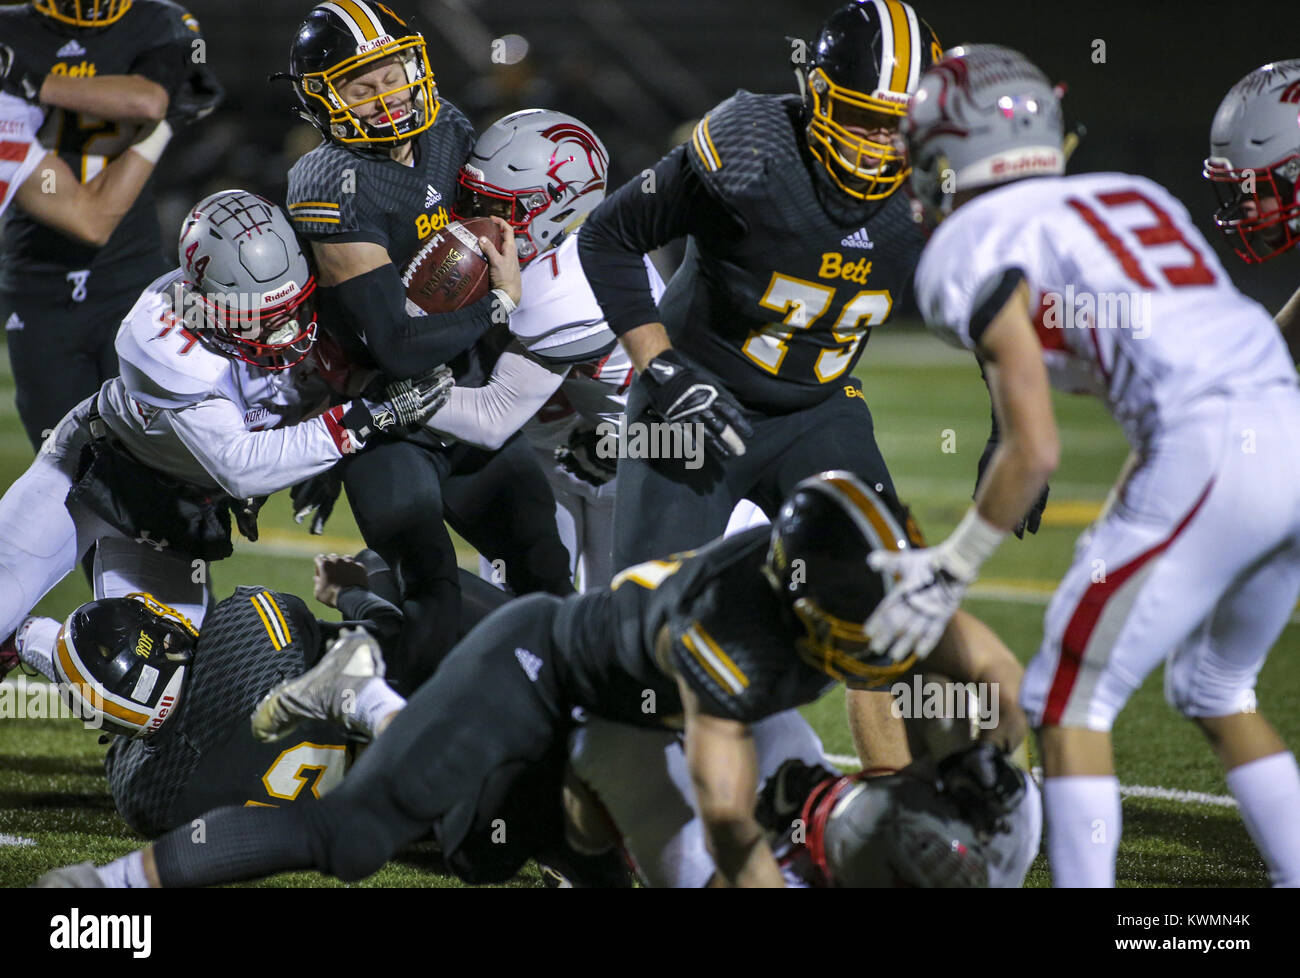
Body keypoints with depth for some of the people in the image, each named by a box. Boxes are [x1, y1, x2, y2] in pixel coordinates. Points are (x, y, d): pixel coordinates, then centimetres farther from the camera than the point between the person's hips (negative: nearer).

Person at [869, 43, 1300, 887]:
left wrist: (951, 571, 8)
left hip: (1213, 456, -8)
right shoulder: (1137, 196, 26)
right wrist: (1124, 529, 35)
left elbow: (1035, 450, -3)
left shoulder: (973, 249, 4)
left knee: (1070, 702, 5)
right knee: (1216, 690, 25)